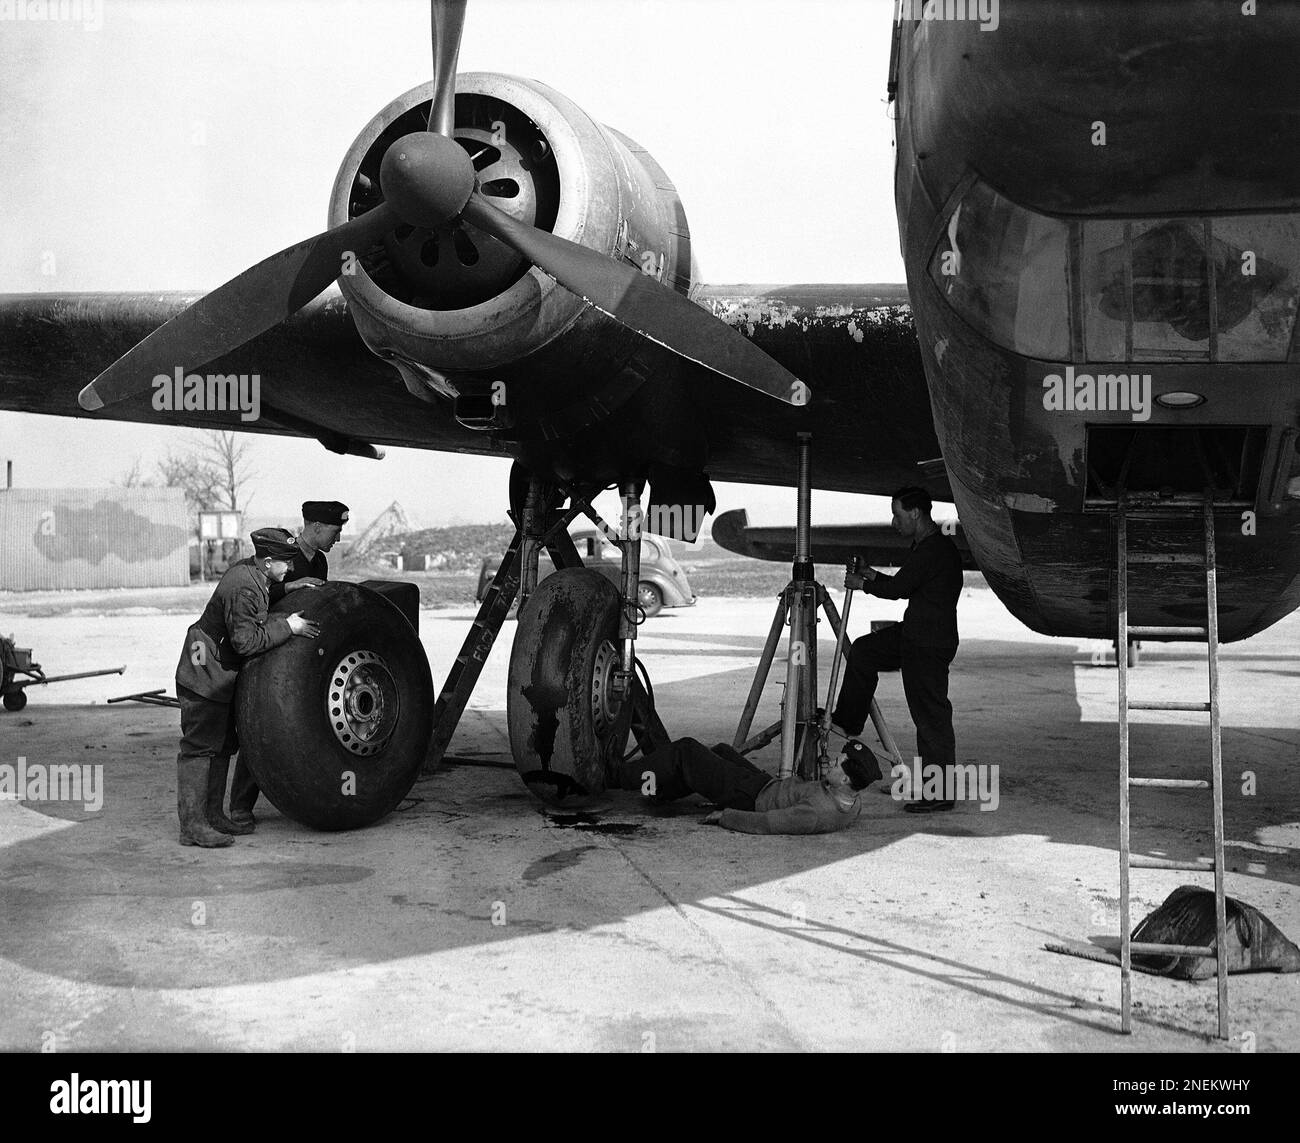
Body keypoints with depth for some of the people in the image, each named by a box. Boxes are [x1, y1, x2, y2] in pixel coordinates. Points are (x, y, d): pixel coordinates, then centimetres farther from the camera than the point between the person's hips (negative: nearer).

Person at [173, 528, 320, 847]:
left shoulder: (247, 571, 6)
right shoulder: (243, 588, -25)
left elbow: (259, 609, 19)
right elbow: (246, 641, -26)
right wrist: (287, 626, -22)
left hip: (221, 674, 11)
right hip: (205, 675, -11)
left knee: (223, 745, 15)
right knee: (200, 746, -9)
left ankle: (212, 815, 22)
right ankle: (192, 825, -7)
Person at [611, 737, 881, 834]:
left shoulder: (818, 814, -39)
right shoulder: (852, 806, -14)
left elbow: (765, 823, -33)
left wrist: (724, 816, -20)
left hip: (751, 796, -8)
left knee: (686, 751, 3)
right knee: (721, 750, 26)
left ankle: (617, 776, 27)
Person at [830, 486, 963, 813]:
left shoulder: (937, 551, -20)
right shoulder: (924, 546, 12)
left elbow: (898, 589, -16)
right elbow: (906, 586, 23)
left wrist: (864, 584, 0)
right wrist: (875, 577, 12)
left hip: (931, 643, -10)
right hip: (913, 634, 10)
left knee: (931, 715, -6)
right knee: (863, 651, 19)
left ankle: (940, 792, 0)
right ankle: (847, 722, 29)